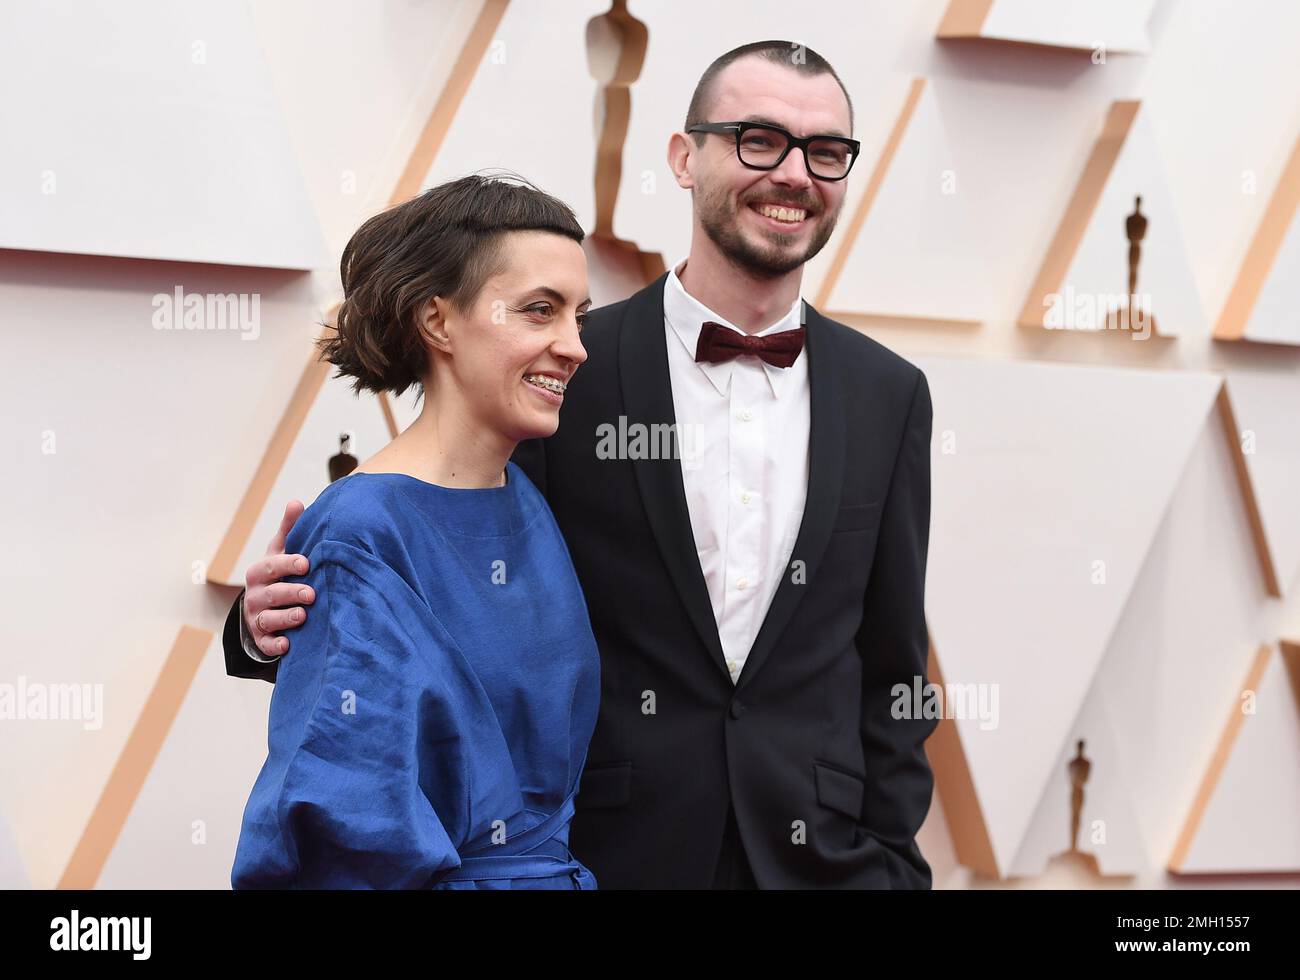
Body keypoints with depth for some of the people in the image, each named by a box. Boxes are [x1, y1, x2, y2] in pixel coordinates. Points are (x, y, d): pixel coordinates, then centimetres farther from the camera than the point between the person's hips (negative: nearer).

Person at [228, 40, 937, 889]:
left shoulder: (890, 397, 4)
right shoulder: (565, 372, -4)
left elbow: (892, 669, 8)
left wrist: (892, 863, 3)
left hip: (816, 859, 2)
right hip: (604, 851, -2)